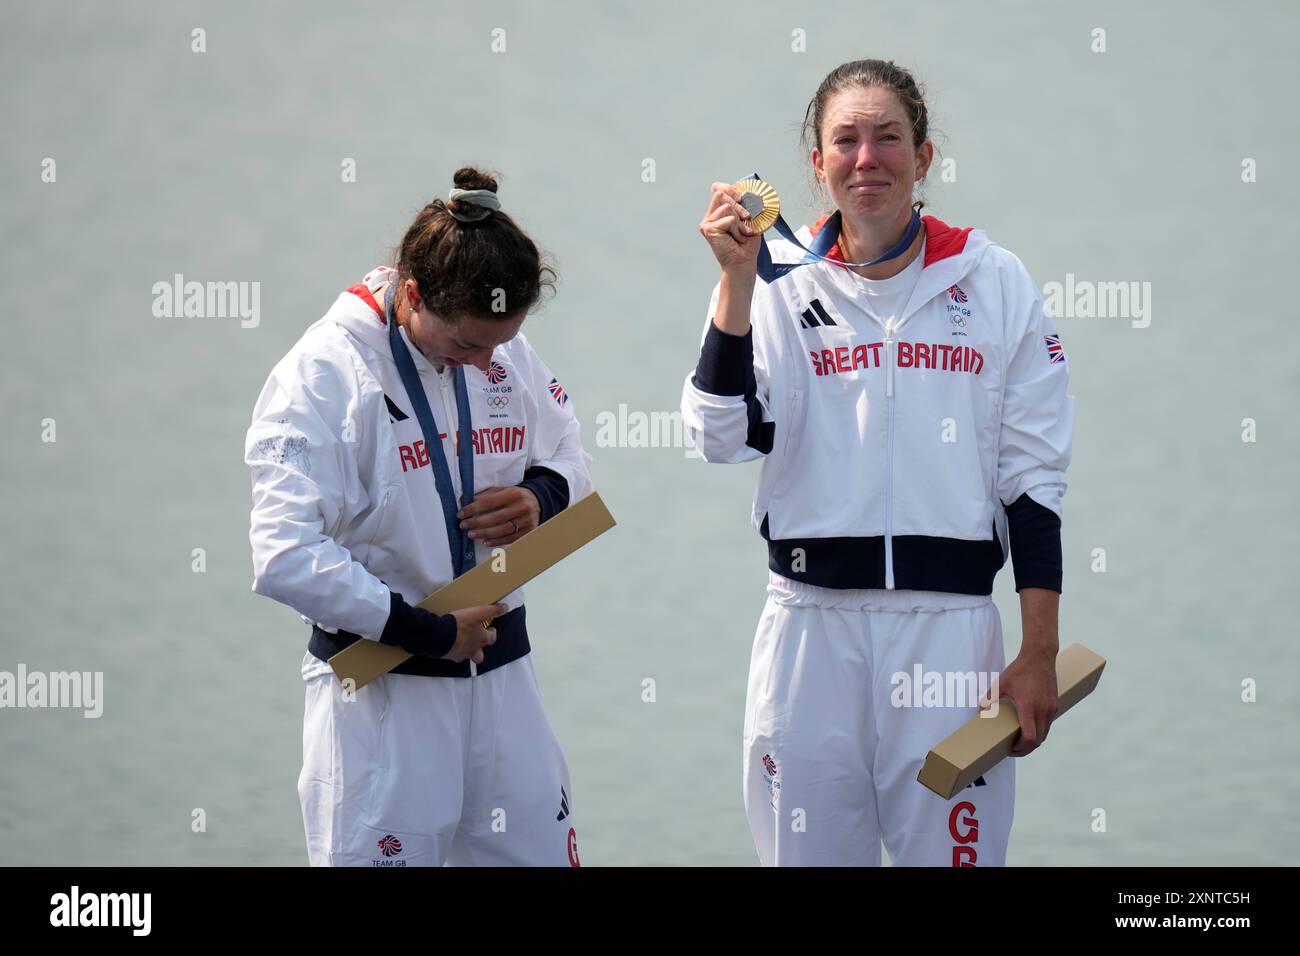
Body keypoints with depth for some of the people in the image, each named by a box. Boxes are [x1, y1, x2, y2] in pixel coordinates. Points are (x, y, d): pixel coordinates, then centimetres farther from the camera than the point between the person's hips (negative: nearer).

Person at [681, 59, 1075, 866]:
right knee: (810, 855, 6)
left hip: (951, 623, -1)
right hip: (813, 625, 1)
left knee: (952, 851, -1)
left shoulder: (994, 281, 3)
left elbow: (1033, 479, 4)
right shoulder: (778, 283, 4)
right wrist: (738, 278, -13)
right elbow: (721, 438, -8)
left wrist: (1040, 655, 0)